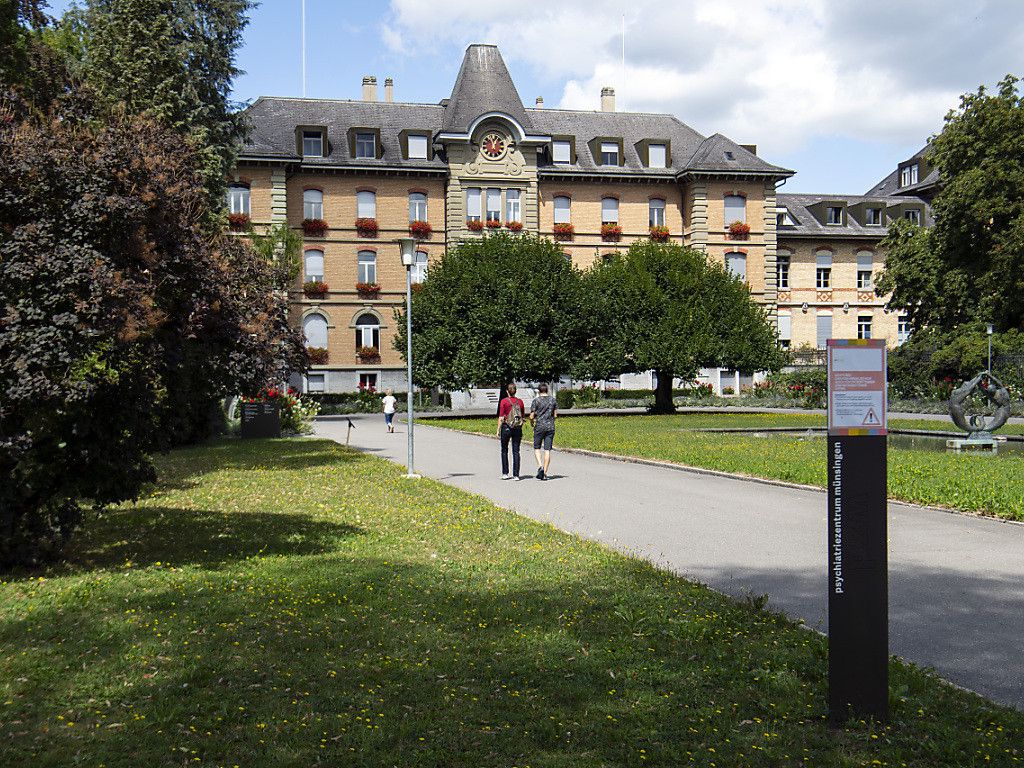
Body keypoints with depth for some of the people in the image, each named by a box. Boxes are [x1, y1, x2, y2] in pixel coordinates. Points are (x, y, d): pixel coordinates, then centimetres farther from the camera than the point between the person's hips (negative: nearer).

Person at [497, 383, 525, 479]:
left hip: (506, 427, -2)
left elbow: (501, 418, -9)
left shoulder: (504, 401, -7)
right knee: (516, 451, 5)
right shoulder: (520, 401, 2)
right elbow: (523, 417, 8)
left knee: (504, 450, 13)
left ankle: (505, 473, 12)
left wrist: (498, 430, -4)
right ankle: (516, 474, 1)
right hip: (518, 428, 2)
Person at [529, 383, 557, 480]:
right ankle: (545, 473, 1)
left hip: (539, 427, -3)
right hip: (550, 427, 3)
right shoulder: (552, 400, 6)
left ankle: (540, 466, -11)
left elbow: (531, 416, -6)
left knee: (536, 448, 11)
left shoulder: (536, 400, -5)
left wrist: (532, 422, 14)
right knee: (547, 450, 3)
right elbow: (555, 415, 10)